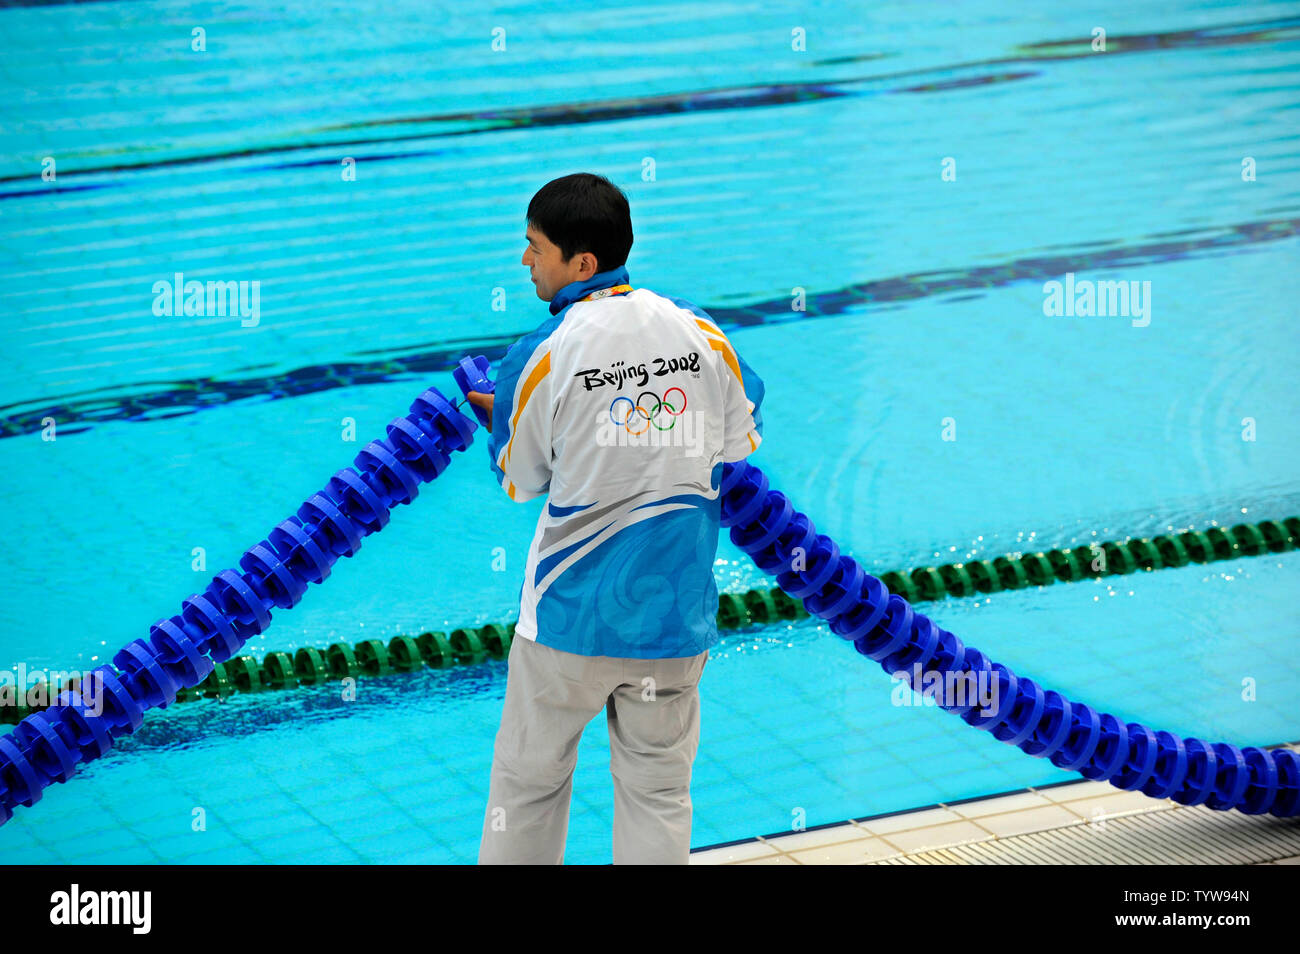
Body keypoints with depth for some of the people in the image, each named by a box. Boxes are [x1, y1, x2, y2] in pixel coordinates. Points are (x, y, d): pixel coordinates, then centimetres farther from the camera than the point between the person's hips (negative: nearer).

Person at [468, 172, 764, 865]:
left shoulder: (539, 357, -13)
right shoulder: (701, 333, -4)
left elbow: (520, 482, 0)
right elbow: (742, 441, 10)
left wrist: (495, 414, 19)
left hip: (571, 620, -3)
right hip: (674, 617, 3)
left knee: (528, 781, 13)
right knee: (658, 789, 11)